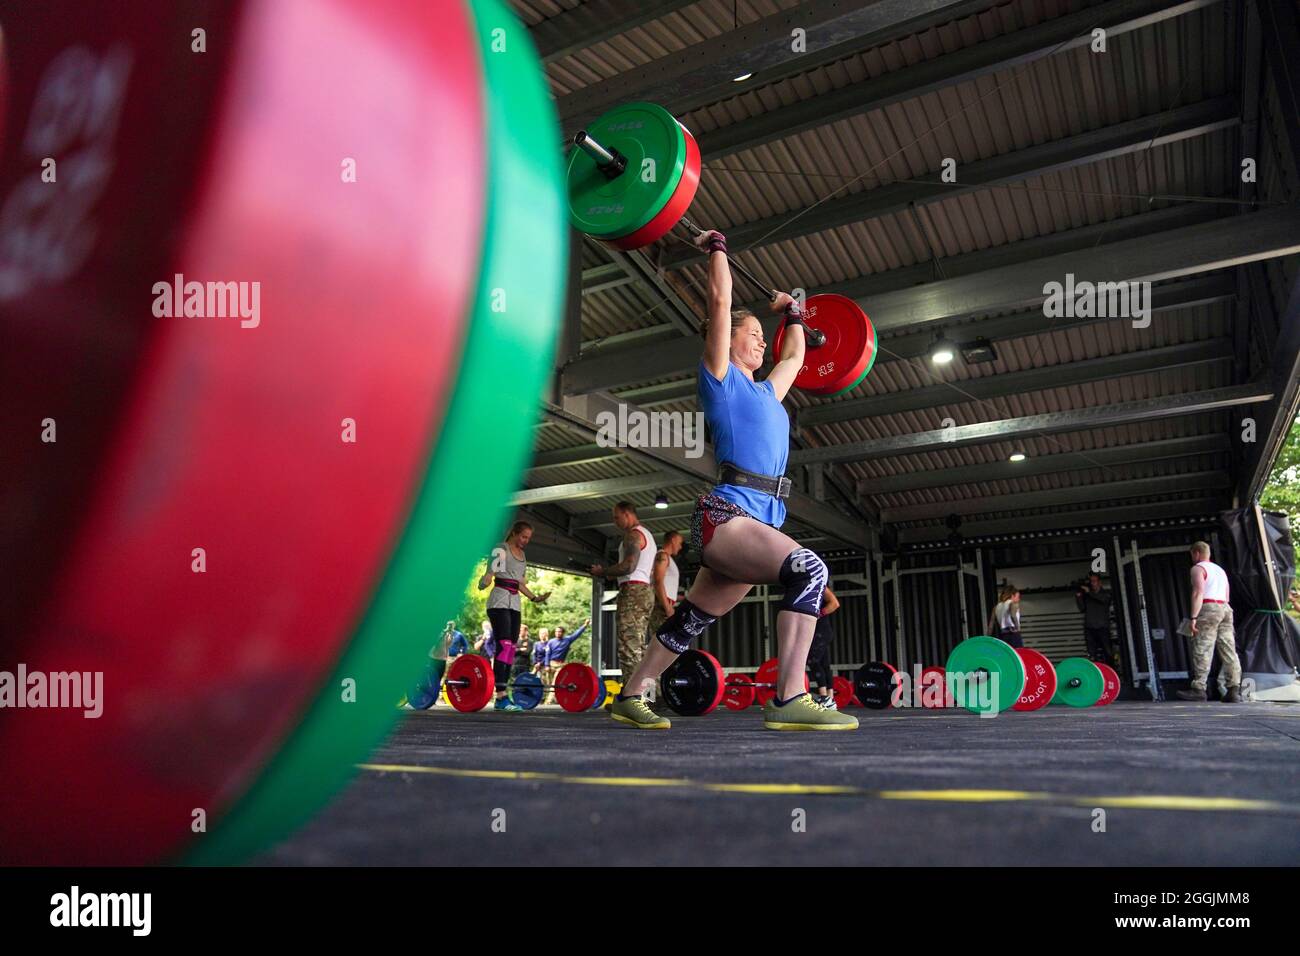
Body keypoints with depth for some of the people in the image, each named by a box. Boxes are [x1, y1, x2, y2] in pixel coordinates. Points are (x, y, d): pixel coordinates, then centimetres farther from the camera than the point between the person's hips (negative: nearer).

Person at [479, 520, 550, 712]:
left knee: (511, 649, 3)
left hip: (514, 604, 8)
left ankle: (503, 697, 4)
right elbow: (490, 574, -13)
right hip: (499, 601, -8)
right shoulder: (500, 549, -4)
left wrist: (534, 598, 23)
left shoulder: (522, 554, 19)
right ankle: (501, 696, -20)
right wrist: (484, 583, -33)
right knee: (504, 646, -16)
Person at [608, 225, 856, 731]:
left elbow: (795, 356, 41)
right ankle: (788, 701, -28)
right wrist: (716, 247, 12)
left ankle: (629, 696, 23)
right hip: (725, 515, -8)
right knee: (808, 569, -27)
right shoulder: (720, 377, 4)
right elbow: (720, 301, 1)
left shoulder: (764, 390, 24)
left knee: (692, 621, 12)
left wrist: (792, 314, 51)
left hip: (755, 520, 8)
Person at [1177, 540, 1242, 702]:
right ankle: (1234, 691, 1)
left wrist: (1193, 617, -16)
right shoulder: (1220, 570, 25)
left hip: (1209, 609, -8)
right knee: (1229, 650, 4)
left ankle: (1198, 689, -12)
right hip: (1225, 609, 8)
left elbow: (1198, 593, -13)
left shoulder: (1198, 568, 0)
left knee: (1202, 650, -9)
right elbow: (1226, 597, 22)